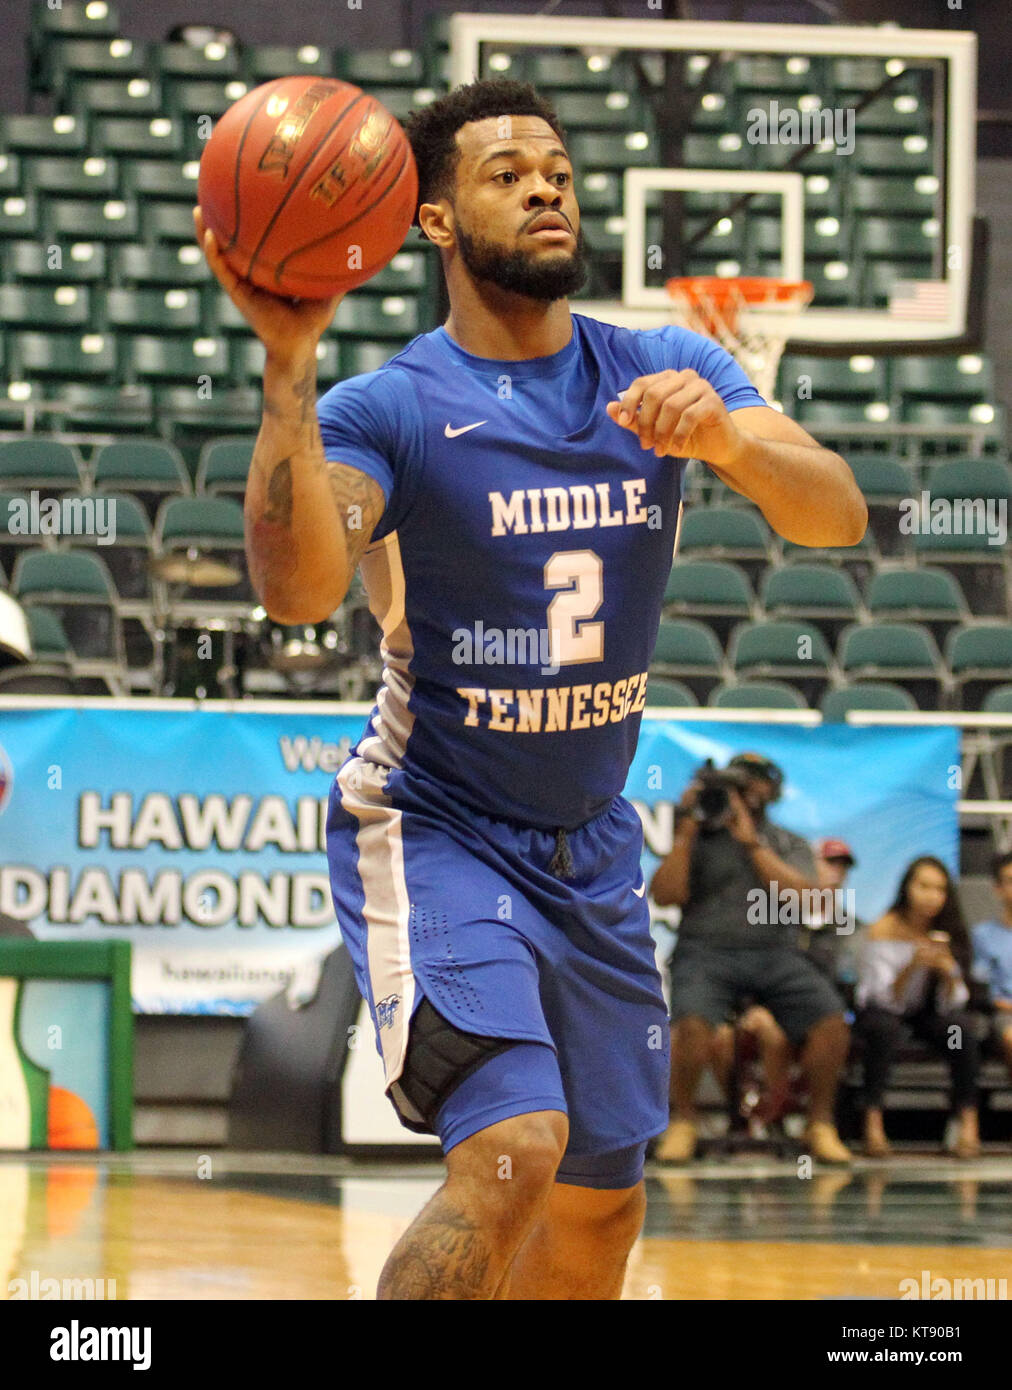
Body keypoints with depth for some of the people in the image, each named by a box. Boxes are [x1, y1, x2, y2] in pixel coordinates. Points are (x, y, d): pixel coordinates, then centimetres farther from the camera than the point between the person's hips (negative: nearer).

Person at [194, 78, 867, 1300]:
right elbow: (296, 590, -31)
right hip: (434, 832, -6)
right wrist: (287, 363, -39)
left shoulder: (665, 373, -1)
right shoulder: (390, 408, -13)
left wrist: (727, 439, -35)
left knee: (599, 1211, 12)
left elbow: (837, 517, -14)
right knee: (511, 1154, -26)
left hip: (591, 845, 6)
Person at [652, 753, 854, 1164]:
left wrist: (751, 842, -5)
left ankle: (820, 1125, -6)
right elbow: (665, 894, 0)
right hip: (706, 950, -2)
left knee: (831, 1020, -23)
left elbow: (800, 896, -3)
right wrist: (687, 831, -4)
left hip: (774, 953, 2)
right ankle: (682, 1122, -11)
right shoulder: (700, 838, 14)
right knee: (693, 1022, -33)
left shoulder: (790, 845, 18)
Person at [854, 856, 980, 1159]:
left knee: (962, 1026, -28)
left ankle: (968, 1122, -27)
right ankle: (873, 1123, -35)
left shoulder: (947, 934, -6)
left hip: (926, 1012, 3)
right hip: (880, 1010, -3)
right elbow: (887, 1000, -22)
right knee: (884, 1028, -36)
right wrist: (912, 967, -39)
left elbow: (951, 1004, -12)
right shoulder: (884, 931, -17)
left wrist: (947, 971, -32)